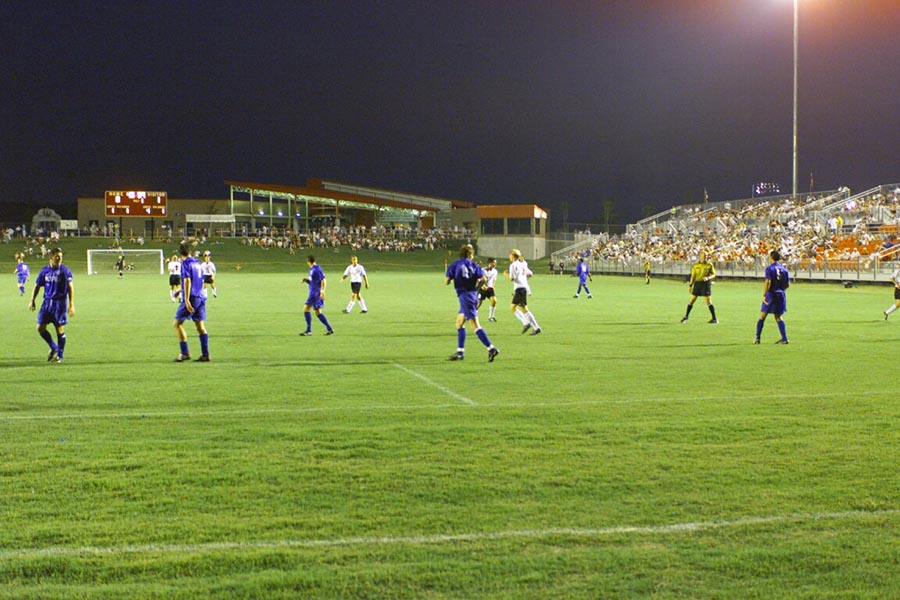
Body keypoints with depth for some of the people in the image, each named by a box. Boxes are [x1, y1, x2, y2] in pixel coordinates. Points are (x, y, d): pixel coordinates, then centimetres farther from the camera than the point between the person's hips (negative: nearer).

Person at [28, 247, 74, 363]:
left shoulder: (65, 270, -4)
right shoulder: (44, 271, 6)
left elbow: (70, 288, -4)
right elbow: (37, 286, 15)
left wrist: (71, 305, -10)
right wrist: (32, 301, 7)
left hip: (60, 302, -4)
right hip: (47, 302, 4)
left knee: (60, 329, -2)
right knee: (40, 328, 0)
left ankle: (60, 355, 11)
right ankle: (53, 348, 21)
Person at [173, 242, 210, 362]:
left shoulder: (185, 263, -8)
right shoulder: (197, 262, 15)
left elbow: (187, 281, -18)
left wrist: (186, 300, -22)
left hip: (192, 298, -7)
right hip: (201, 297, 8)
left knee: (177, 323, 1)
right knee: (200, 326, 8)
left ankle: (185, 353, -5)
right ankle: (205, 355, 4)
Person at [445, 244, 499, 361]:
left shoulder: (454, 265, 1)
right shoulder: (474, 266, 9)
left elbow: (446, 282, -2)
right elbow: (483, 279, -2)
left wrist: (451, 279, 20)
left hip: (464, 296, -6)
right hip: (473, 295, 6)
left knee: (475, 325, -10)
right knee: (459, 323, 18)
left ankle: (491, 349, -20)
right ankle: (460, 352, 19)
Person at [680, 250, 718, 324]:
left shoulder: (709, 265, -1)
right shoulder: (695, 265, 7)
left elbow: (713, 275, 2)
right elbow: (693, 276, 13)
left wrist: (708, 278, -18)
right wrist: (690, 285, 9)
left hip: (705, 284, -3)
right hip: (697, 283, 3)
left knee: (708, 301, -8)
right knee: (692, 300, 4)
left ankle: (714, 319, -2)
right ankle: (686, 316, 17)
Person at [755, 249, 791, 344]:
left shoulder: (769, 268, -8)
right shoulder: (783, 268, 8)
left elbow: (768, 282, -18)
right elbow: (788, 284, 8)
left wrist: (764, 295, -18)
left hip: (771, 294, -5)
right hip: (781, 295, 5)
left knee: (762, 317, 6)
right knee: (778, 317, 11)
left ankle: (757, 338, 6)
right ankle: (784, 338, 2)